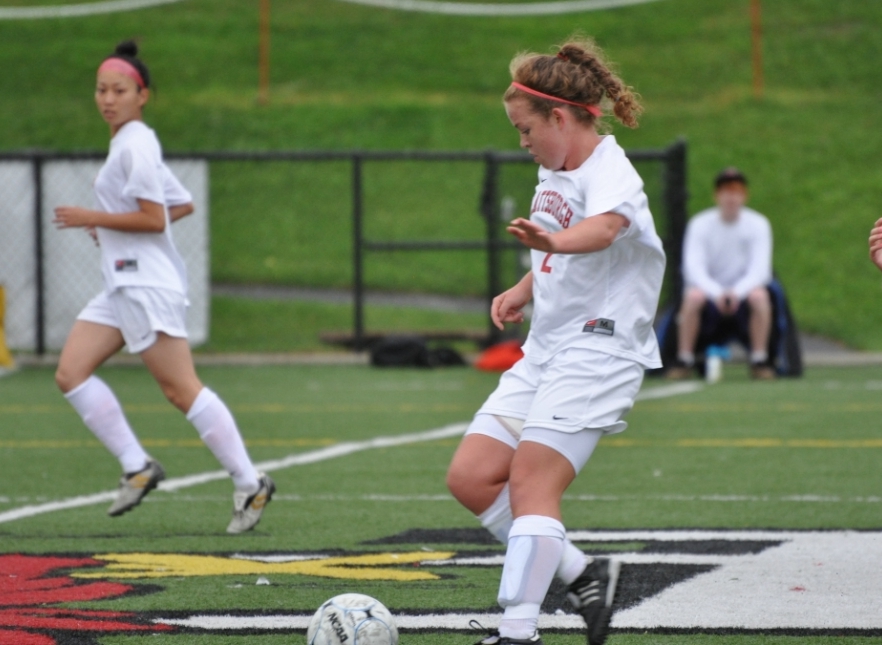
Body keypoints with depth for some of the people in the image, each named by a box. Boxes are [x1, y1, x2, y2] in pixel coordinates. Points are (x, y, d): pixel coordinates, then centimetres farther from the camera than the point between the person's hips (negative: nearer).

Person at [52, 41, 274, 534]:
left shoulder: (136, 145, -12)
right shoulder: (130, 145, 18)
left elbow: (154, 219, -18)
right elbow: (183, 205, 23)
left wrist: (94, 219, -11)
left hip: (147, 284, -10)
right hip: (124, 285, 10)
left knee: (180, 389, -10)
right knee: (72, 372, 1)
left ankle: (250, 484, -7)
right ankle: (137, 466, 1)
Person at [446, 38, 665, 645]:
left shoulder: (610, 173, -15)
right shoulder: (554, 172, 13)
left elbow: (603, 229, -40)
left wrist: (553, 241, -60)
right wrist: (525, 288, 14)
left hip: (598, 347, -10)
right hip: (546, 347, 10)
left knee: (530, 478, -19)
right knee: (472, 476, 2)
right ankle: (581, 573, 11)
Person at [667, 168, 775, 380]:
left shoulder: (758, 224, -3)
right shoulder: (700, 224, -5)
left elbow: (760, 269, -13)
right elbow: (693, 268, -15)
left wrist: (737, 291, -32)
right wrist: (716, 292, -34)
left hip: (743, 293, 1)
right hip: (710, 293, -1)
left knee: (759, 296, -32)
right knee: (693, 296, -33)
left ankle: (760, 360, -18)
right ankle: (684, 360, -19)